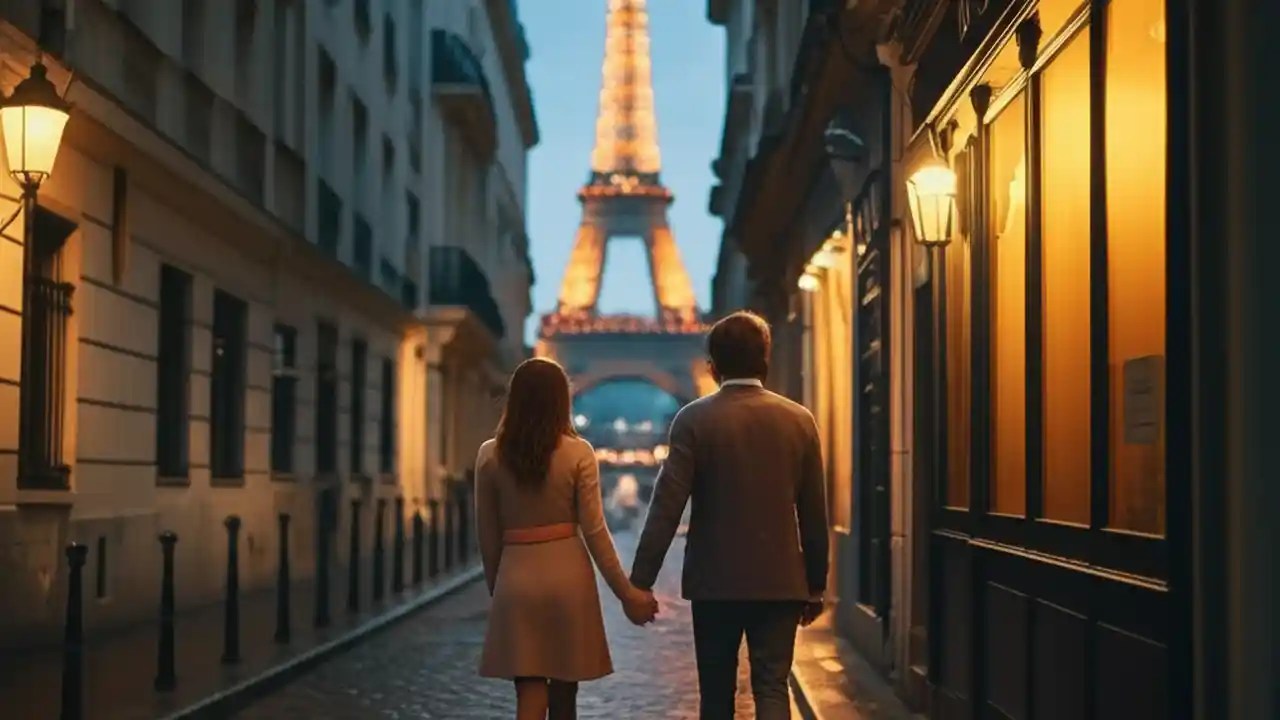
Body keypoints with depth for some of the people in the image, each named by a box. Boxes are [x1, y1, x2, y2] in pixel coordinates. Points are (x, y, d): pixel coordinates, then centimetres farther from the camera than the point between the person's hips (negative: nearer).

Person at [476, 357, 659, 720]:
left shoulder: (489, 455, 0)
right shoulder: (578, 453, -5)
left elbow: (488, 535, 4)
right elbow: (594, 531, -6)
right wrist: (627, 592, 1)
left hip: (516, 577, 1)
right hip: (568, 575, -1)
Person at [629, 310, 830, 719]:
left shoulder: (694, 420, -7)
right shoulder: (799, 421, 2)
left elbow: (667, 506, -11)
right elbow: (814, 514, 6)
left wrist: (641, 582, -7)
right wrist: (816, 585, 15)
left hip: (715, 582, -1)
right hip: (780, 582, 1)